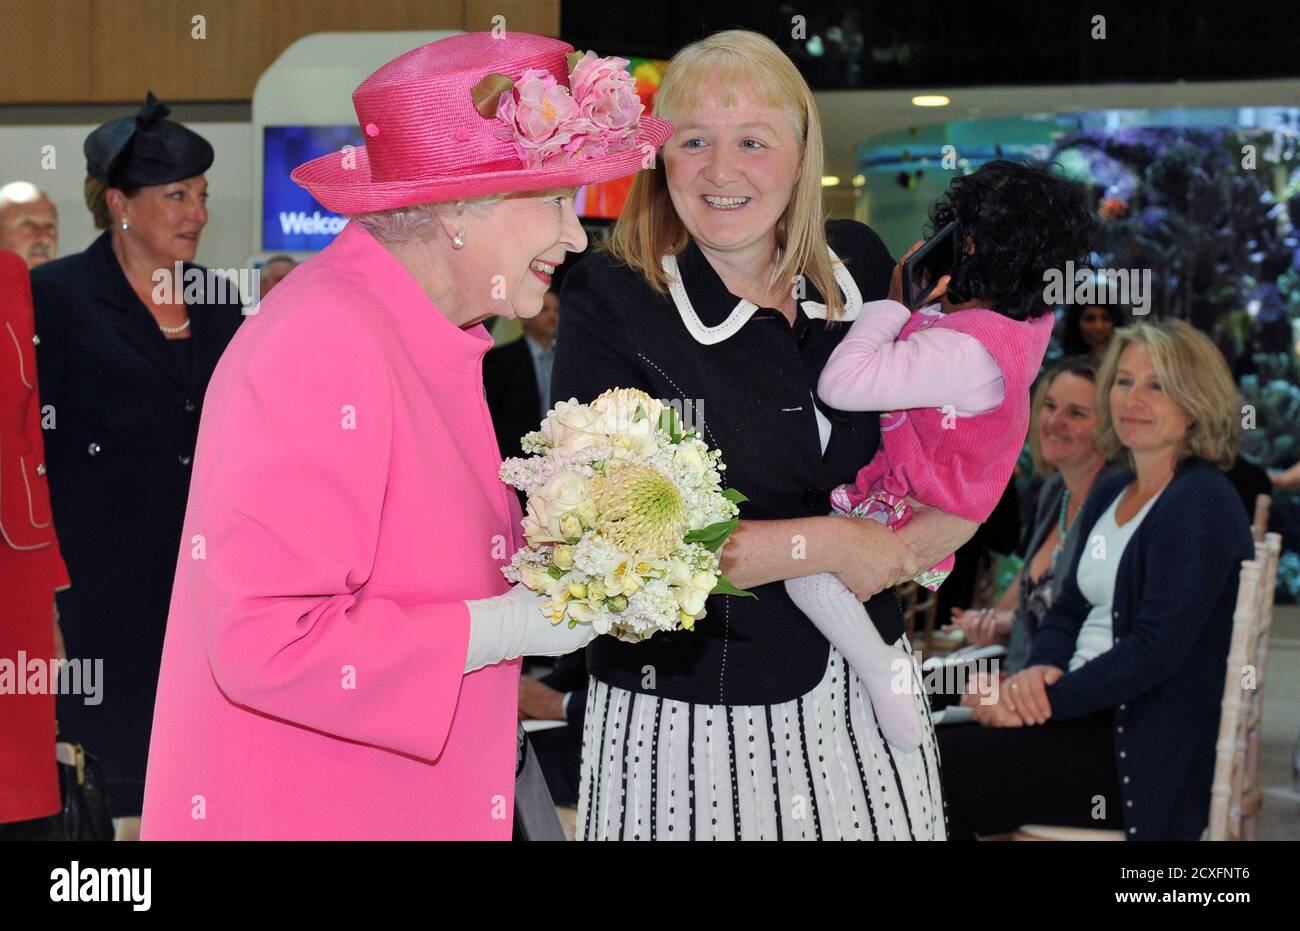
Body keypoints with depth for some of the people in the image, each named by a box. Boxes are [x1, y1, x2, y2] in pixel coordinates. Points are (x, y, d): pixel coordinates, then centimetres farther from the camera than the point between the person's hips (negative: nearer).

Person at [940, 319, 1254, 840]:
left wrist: (1049, 699, -17)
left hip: (1146, 752, -9)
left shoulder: (1199, 504, -13)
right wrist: (1041, 670, -4)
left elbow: (1155, 651, -20)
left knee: (932, 772, -18)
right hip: (1092, 716, 9)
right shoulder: (1110, 495, 16)